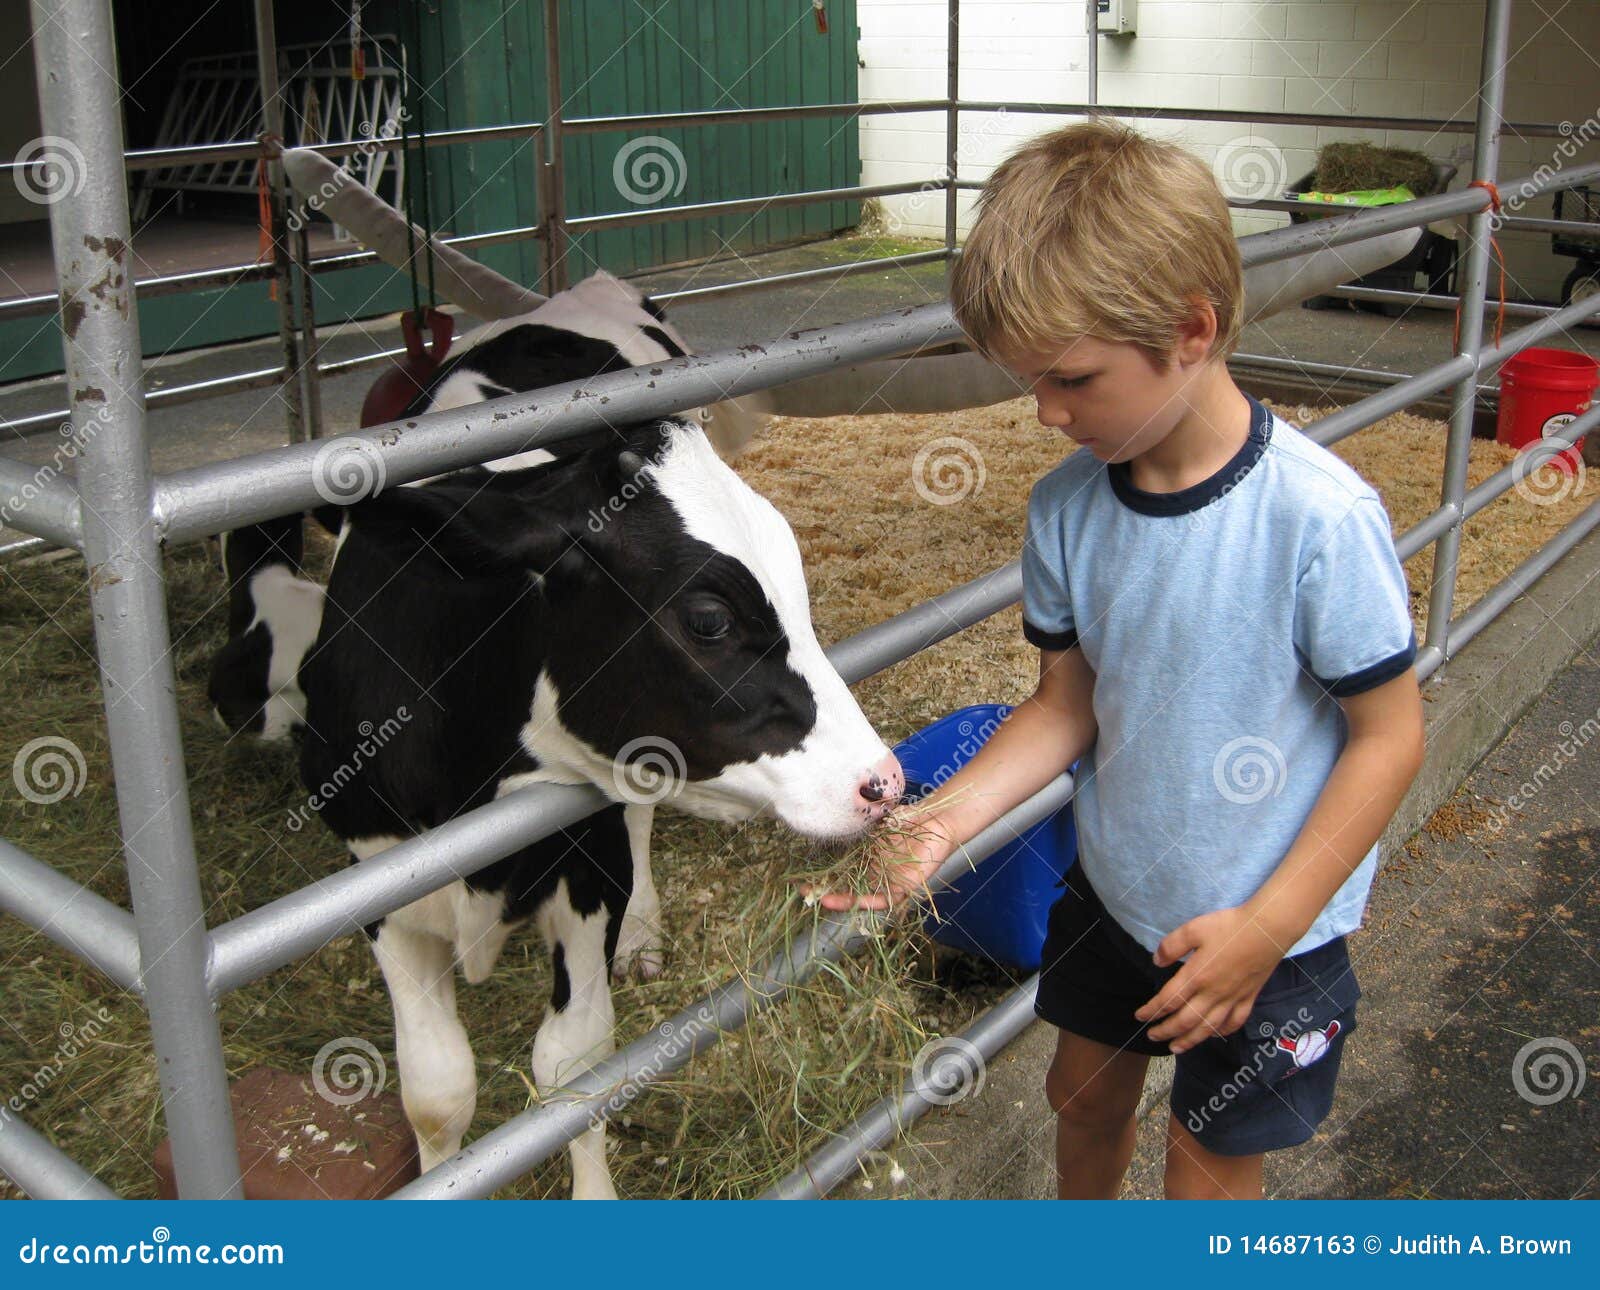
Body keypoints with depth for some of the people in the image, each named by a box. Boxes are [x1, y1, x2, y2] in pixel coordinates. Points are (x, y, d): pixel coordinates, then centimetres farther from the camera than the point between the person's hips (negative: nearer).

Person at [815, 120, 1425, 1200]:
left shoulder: (1320, 518, -28)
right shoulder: (1067, 506, -12)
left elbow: (1390, 735, -19)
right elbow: (1068, 701, -2)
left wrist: (1265, 928, -21)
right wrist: (944, 821, -16)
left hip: (1270, 929, -5)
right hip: (1111, 890, 5)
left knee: (1210, 1171, 12)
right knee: (1085, 1097, 25)